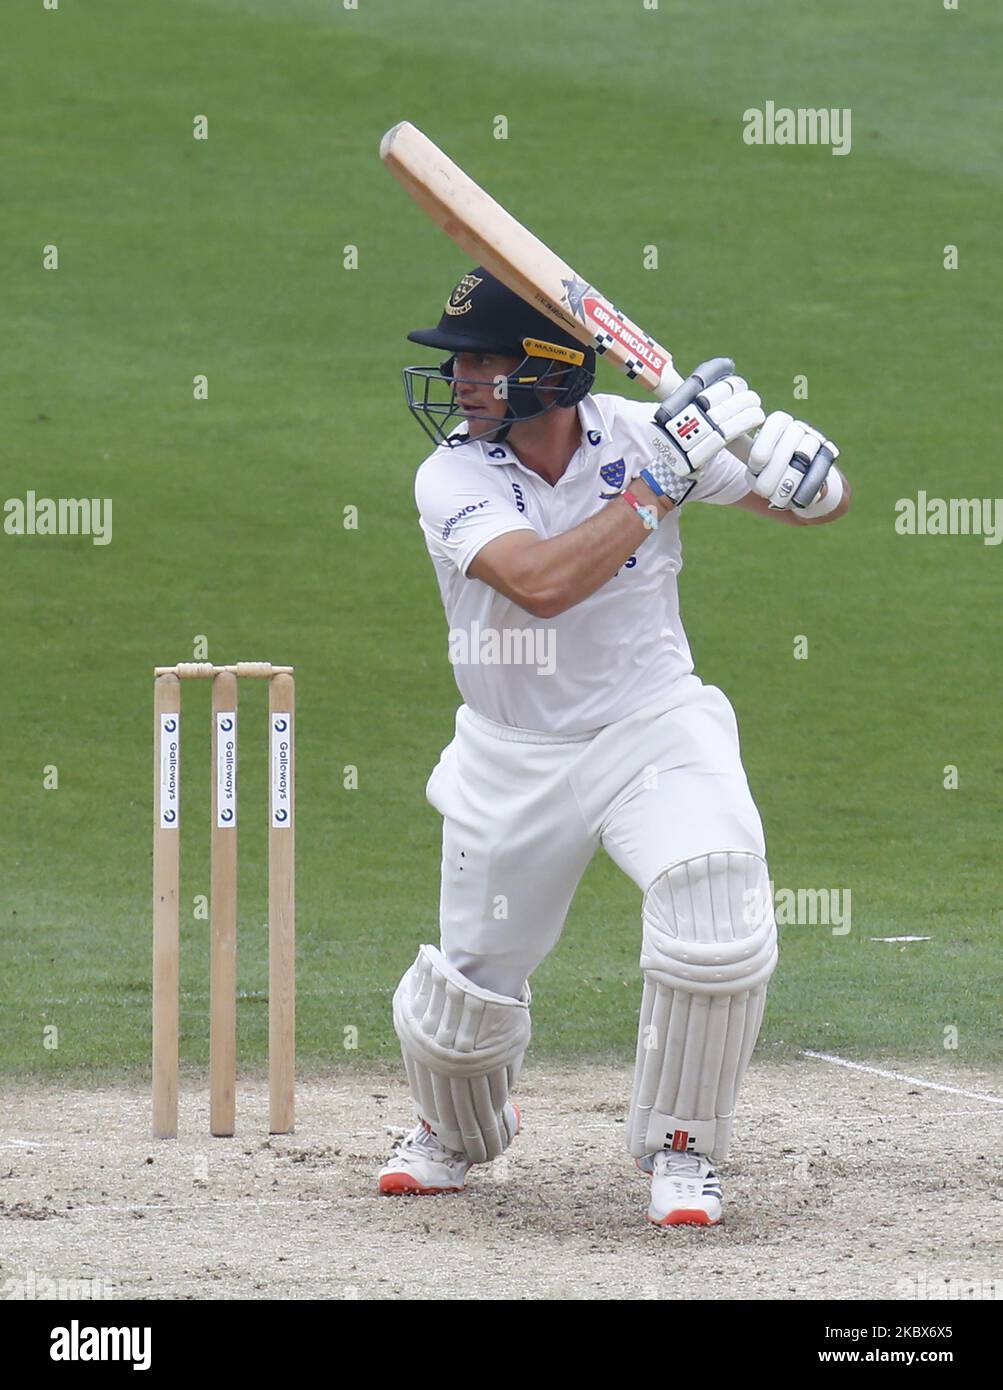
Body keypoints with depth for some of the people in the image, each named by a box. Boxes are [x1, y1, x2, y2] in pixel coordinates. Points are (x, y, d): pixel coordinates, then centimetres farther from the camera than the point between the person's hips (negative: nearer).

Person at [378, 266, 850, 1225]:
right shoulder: (452, 476, -16)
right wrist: (663, 481, -35)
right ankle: (456, 1135, 42)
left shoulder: (633, 433, -11)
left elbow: (821, 503, -4)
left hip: (652, 732, 0)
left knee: (718, 928, -24)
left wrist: (805, 477, -28)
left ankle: (679, 1148, 1)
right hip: (512, 762, 0)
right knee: (467, 995, 6)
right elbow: (543, 581, -35)